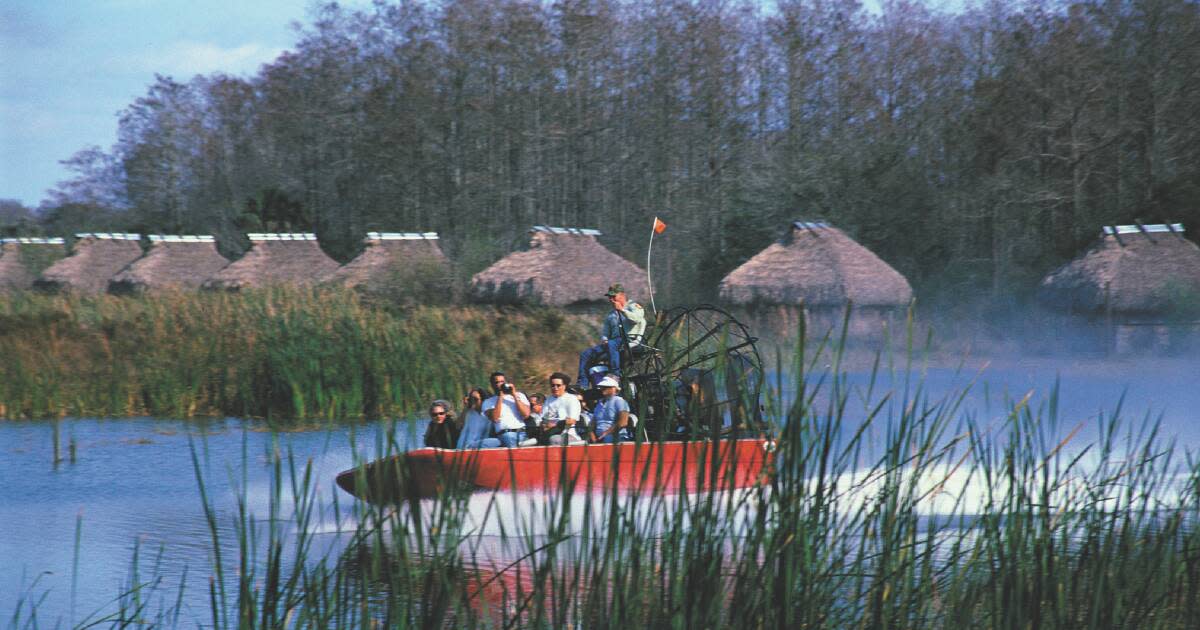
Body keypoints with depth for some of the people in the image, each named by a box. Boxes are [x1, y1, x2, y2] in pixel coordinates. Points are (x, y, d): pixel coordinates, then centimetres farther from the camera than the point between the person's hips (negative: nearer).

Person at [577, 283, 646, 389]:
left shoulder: (633, 307, 8)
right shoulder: (610, 315, 28)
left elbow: (637, 319, -14)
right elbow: (605, 331, 26)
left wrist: (622, 310, -10)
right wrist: (604, 339, 2)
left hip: (630, 341, -7)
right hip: (615, 341, 7)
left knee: (611, 344, -41)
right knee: (585, 354, -9)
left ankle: (615, 374, -43)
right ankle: (582, 385, -16)